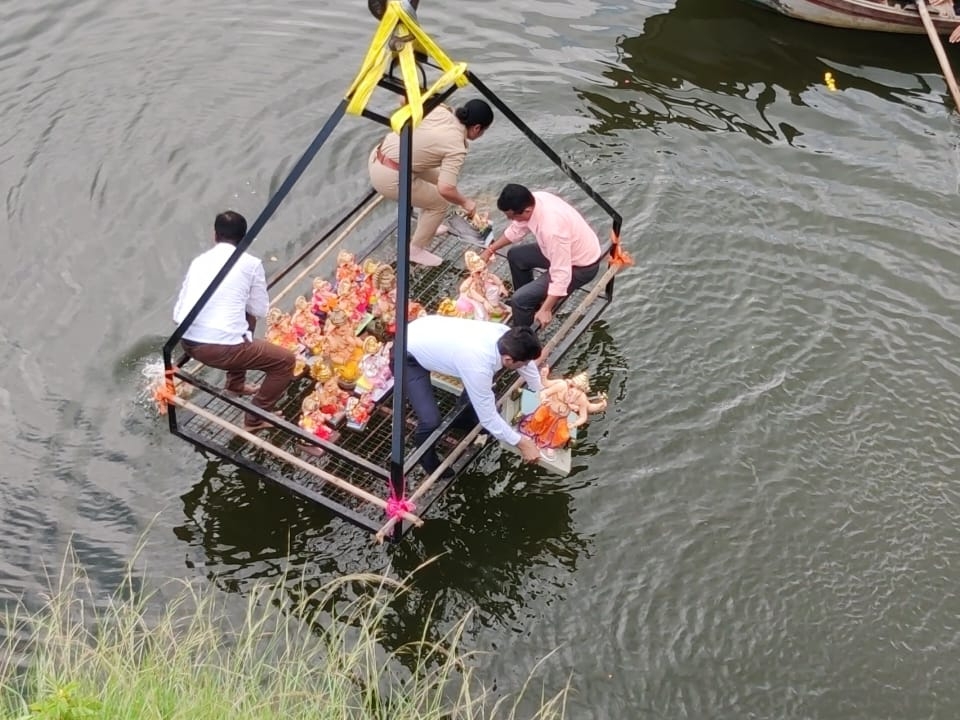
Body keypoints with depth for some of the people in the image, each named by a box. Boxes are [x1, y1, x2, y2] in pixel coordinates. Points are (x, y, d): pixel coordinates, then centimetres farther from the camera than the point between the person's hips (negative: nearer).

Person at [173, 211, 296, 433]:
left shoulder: (199, 260, 14)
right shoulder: (251, 264, 1)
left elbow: (178, 313, 15)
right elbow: (260, 310, 10)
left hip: (187, 342, 7)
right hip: (220, 348, -7)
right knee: (286, 360, 11)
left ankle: (236, 384, 47)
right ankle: (256, 419, 11)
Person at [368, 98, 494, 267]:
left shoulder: (441, 110, 2)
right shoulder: (456, 148, -17)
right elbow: (446, 190, -26)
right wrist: (465, 202, -6)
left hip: (377, 157, 9)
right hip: (389, 178, -9)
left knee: (437, 177, 25)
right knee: (439, 203, 8)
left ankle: (427, 228, 42)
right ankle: (415, 250, 21)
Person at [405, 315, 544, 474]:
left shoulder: (504, 333, -18)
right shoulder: (478, 366, -37)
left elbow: (529, 366, 4)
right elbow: (488, 418, -24)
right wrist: (522, 443, -15)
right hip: (407, 355, -7)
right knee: (430, 421, -14)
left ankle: (464, 418, 42)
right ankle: (427, 459, 17)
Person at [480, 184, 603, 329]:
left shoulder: (552, 229, -40)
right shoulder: (535, 200, -13)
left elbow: (561, 274, -34)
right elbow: (517, 229, 8)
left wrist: (546, 310, -31)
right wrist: (490, 250, 12)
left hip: (581, 266, -9)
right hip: (566, 249, 9)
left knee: (521, 299, -15)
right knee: (515, 256, 20)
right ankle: (526, 304, 39)